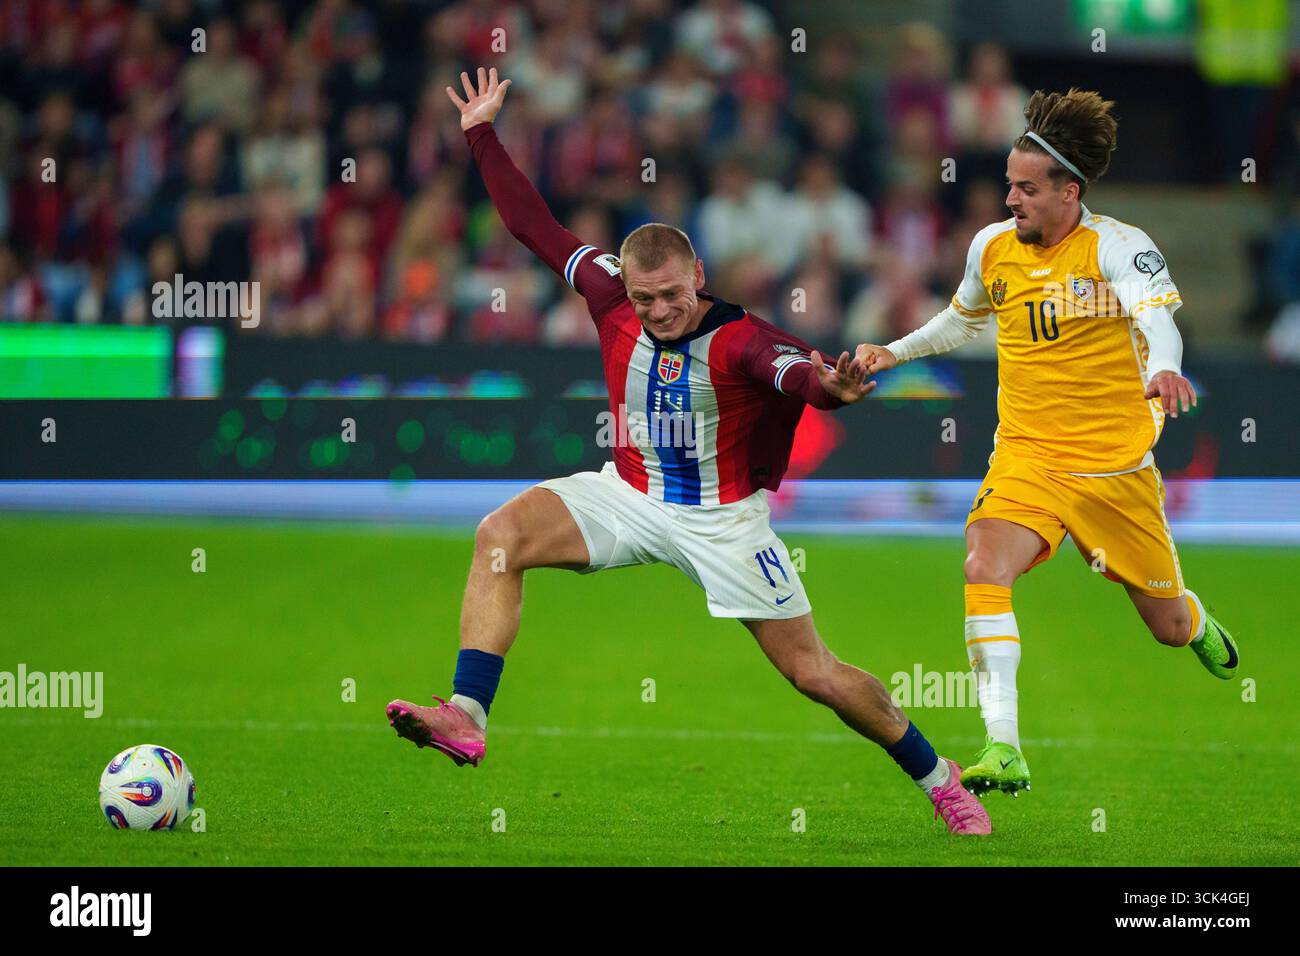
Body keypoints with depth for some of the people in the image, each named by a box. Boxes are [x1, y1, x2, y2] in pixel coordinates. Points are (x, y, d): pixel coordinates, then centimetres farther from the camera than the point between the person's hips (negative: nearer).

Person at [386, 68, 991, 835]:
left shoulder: (740, 338, -24)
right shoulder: (613, 300, -9)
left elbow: (787, 366, -46)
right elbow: (536, 226, 0)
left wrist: (825, 387, -69)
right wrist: (483, 136, 1)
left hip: (723, 519, -4)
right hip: (631, 498, 4)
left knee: (816, 673, -2)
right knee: (502, 534, -21)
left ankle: (938, 777, 20)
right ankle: (467, 720, -26)